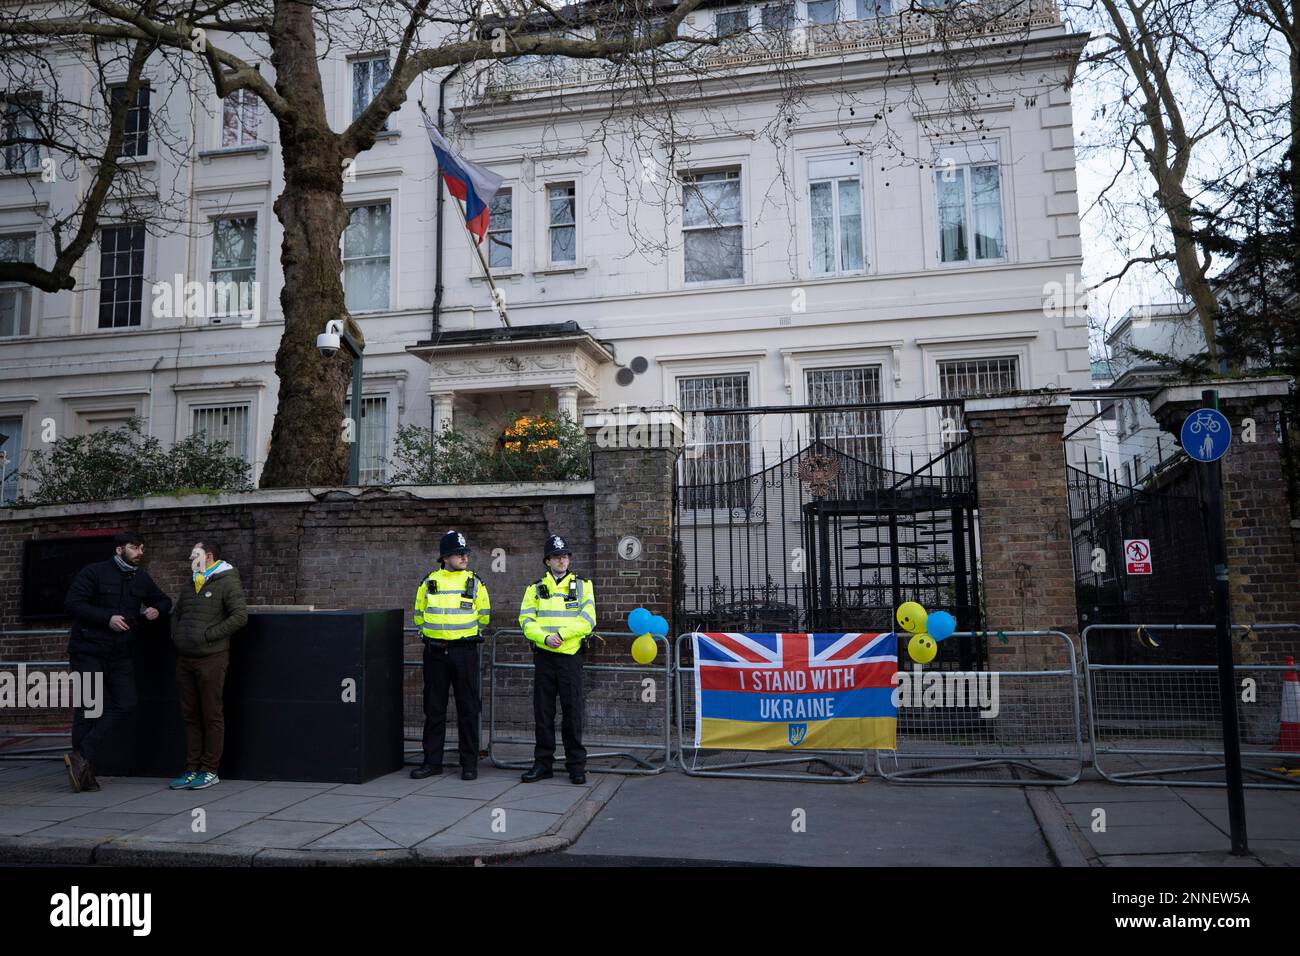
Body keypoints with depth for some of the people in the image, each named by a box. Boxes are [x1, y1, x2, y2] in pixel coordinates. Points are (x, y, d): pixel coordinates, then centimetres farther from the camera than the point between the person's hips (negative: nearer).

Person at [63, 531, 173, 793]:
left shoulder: (142, 579, 11)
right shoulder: (94, 572, -7)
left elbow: (164, 600, 24)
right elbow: (71, 604, -14)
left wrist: (157, 609, 0)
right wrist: (107, 618, -22)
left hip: (120, 654, 6)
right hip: (88, 652, -6)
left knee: (124, 705, -5)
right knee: (88, 709, -1)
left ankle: (82, 758, 1)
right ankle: (85, 770, 8)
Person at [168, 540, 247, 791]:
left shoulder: (227, 583, -5)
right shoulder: (190, 585, 19)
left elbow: (240, 617, -14)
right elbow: (176, 614, 31)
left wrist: (209, 635, -14)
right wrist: (176, 636, 12)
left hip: (212, 659, -7)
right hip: (185, 659, 7)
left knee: (212, 716, -2)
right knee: (191, 716, 11)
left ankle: (210, 771, 4)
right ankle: (192, 770, 17)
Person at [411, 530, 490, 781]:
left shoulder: (475, 582, 2)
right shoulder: (428, 582, 5)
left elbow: (484, 616, 12)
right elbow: (419, 615, 16)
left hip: (465, 651, -1)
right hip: (434, 653, 2)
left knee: (468, 709, 2)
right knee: (433, 709, 8)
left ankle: (469, 763, 10)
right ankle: (432, 762, 17)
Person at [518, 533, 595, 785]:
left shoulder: (582, 585, 6)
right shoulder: (535, 589, 11)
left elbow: (587, 620, -6)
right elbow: (526, 620, -1)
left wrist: (561, 634, -16)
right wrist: (545, 637, -18)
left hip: (571, 655, -2)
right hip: (544, 656, 2)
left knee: (572, 711, 1)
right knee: (543, 712, 7)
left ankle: (576, 765, 11)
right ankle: (543, 763, 17)